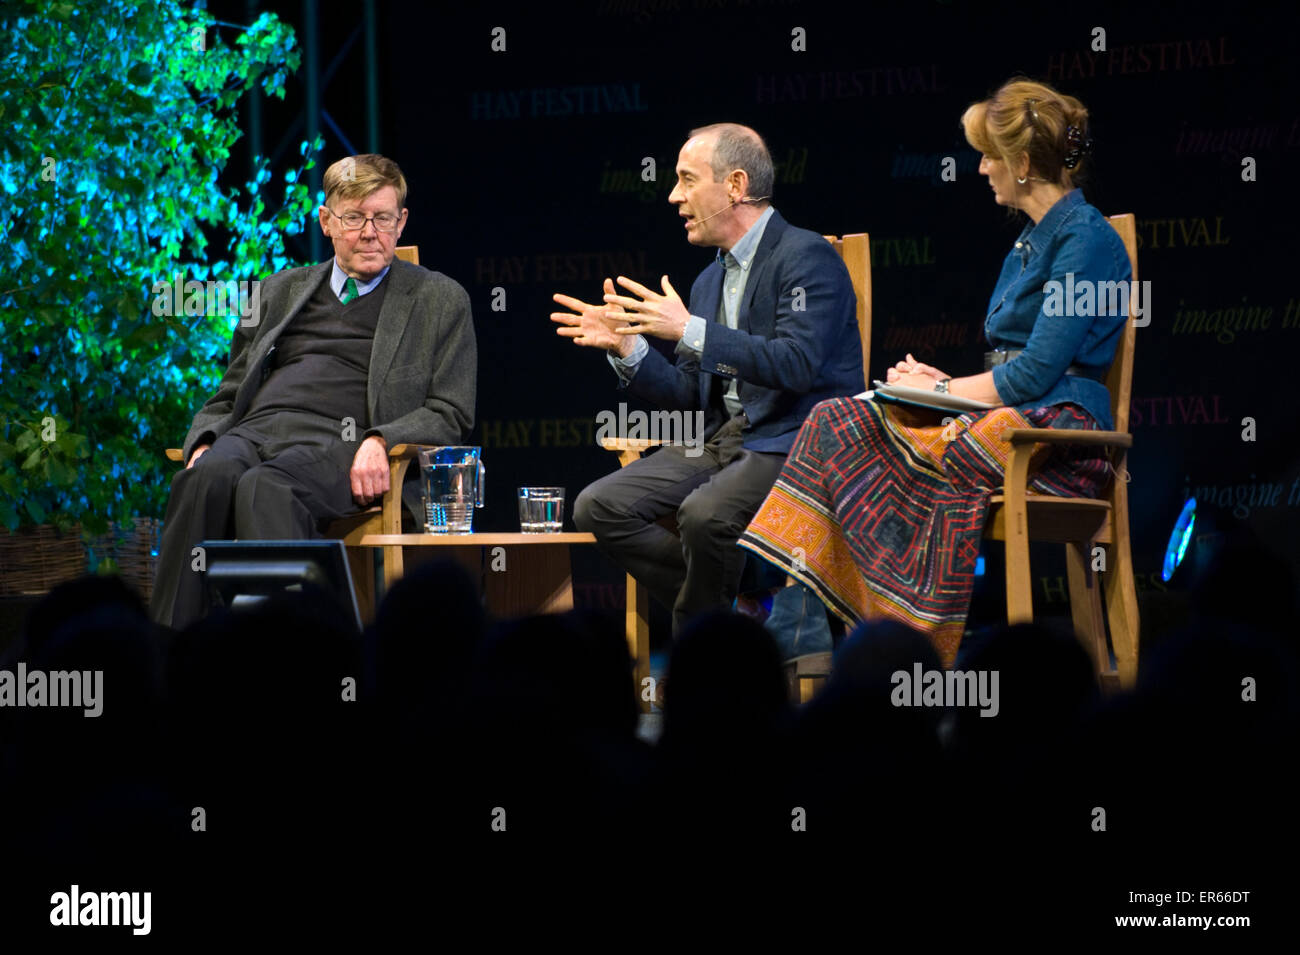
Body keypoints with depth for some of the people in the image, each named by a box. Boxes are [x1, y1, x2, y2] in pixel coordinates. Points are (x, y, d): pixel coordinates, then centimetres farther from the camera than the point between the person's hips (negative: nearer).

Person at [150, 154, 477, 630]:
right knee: (205, 480, -34)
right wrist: (204, 443, 4)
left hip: (338, 445, -3)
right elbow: (227, 396, 28)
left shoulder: (440, 300, 18)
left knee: (264, 488, -39)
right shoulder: (281, 291, 29)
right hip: (254, 431, 3)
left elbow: (450, 413, 9)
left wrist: (381, 442, -11)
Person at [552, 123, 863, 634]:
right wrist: (626, 346, 2)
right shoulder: (710, 280, 18)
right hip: (721, 439, 9)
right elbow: (689, 396, 18)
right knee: (599, 507, -9)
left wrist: (689, 331, -25)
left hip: (795, 442, -8)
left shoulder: (806, 257, -9)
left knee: (704, 513, -35)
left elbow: (797, 365, -23)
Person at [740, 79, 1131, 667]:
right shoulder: (1032, 240, 23)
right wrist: (942, 382, 7)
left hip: (1057, 432, -9)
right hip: (1007, 418, 9)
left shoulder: (1086, 239, -8)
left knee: (925, 465, -35)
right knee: (839, 422, -12)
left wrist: (944, 391, -4)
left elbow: (1038, 371, -14)